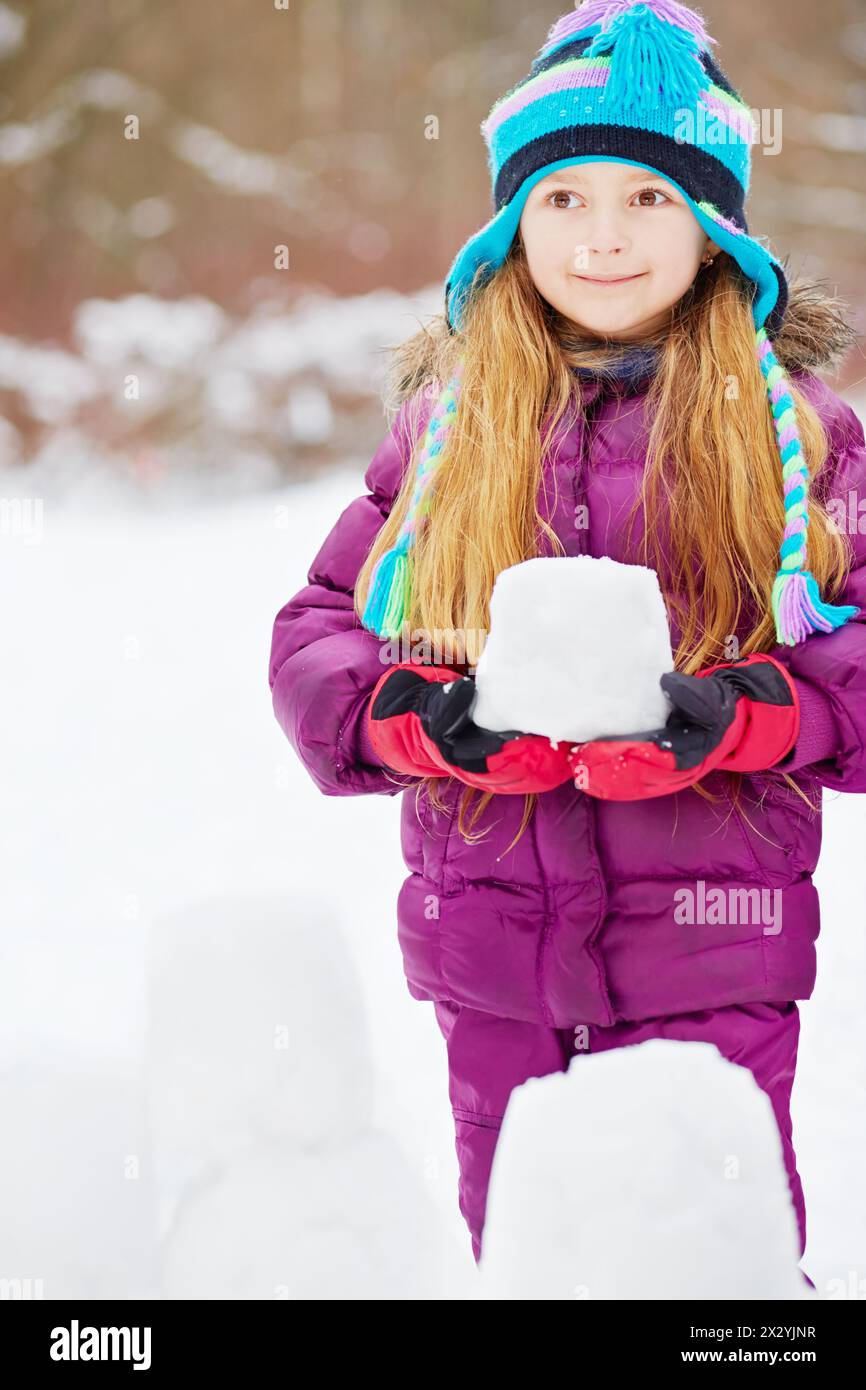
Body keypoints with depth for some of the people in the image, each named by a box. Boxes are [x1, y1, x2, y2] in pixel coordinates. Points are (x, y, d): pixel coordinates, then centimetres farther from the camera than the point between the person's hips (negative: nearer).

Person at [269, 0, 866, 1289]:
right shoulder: (446, 423, 8)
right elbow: (316, 634, 8)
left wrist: (742, 717, -19)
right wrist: (424, 722, -11)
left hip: (710, 958, -3)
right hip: (492, 959, 3)